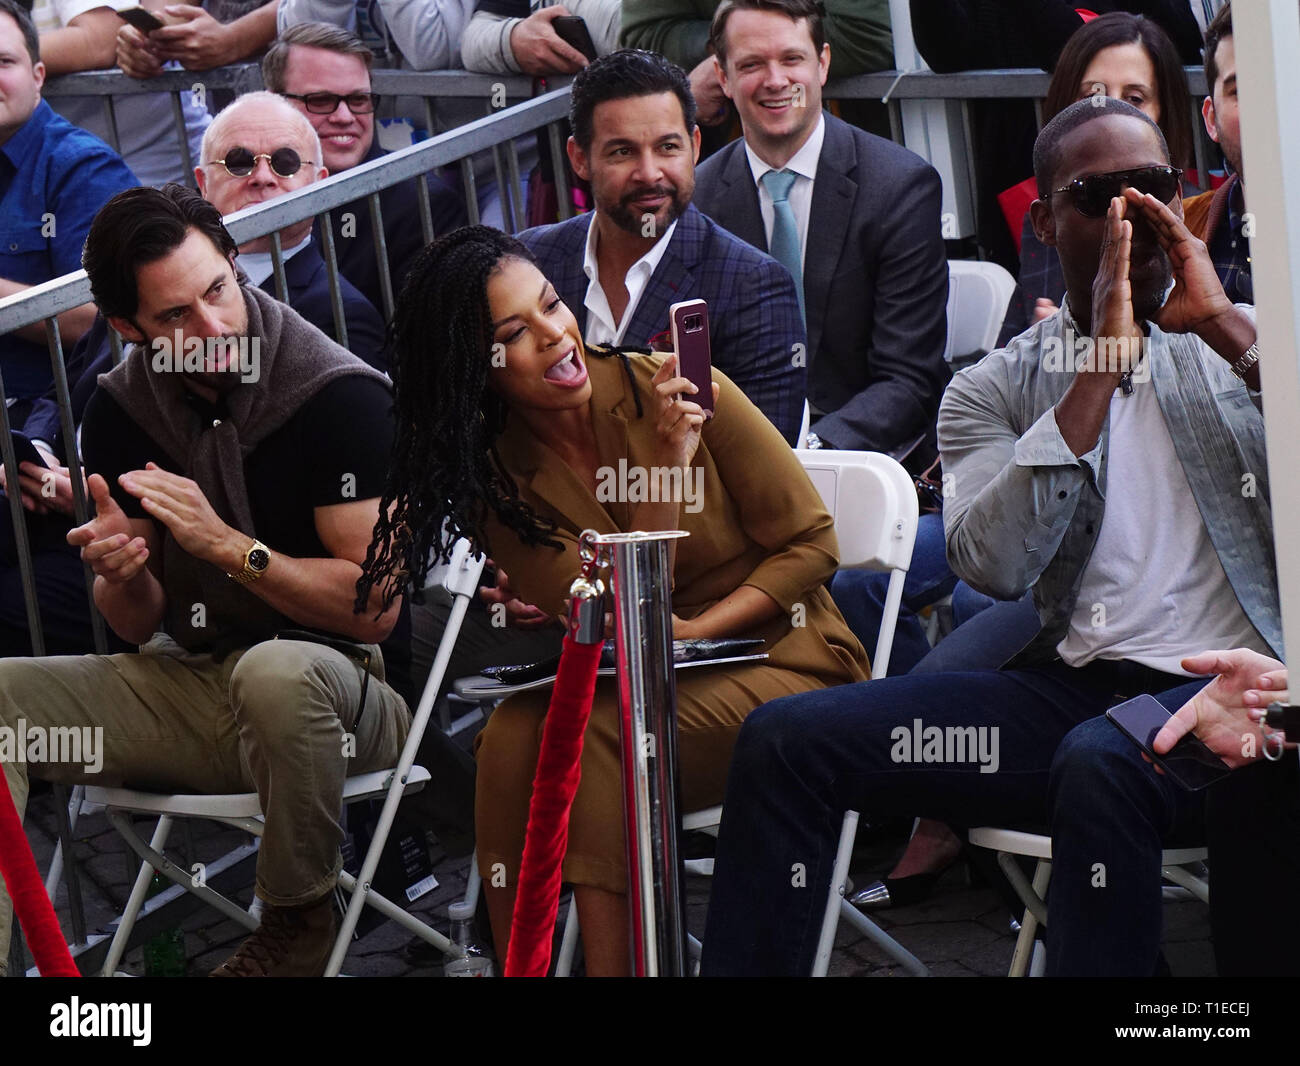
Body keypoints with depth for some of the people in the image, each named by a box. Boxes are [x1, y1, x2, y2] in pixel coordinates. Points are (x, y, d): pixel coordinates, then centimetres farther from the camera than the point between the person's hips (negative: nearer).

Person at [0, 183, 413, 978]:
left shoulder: (342, 397, -15)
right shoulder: (122, 411, 2)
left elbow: (376, 608, -17)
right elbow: (139, 629, 9)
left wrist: (224, 544, -24)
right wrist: (122, 576, -16)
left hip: (341, 686, -5)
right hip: (193, 685, 5)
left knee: (276, 672, -40)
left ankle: (299, 926, -15)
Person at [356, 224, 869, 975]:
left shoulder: (676, 389, -11)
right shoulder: (494, 484, -6)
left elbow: (810, 544, -6)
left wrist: (691, 632, -17)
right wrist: (669, 460, -25)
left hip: (783, 657, -3)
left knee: (606, 729, -29)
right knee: (516, 736, -26)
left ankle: (614, 960, -23)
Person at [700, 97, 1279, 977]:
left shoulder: (1236, 345, 13)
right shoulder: (994, 390, 12)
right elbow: (994, 565, -8)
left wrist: (1226, 327, -10)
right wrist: (1103, 366, -10)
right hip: (1076, 687, 3)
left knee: (1102, 762, -38)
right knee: (786, 739, -13)